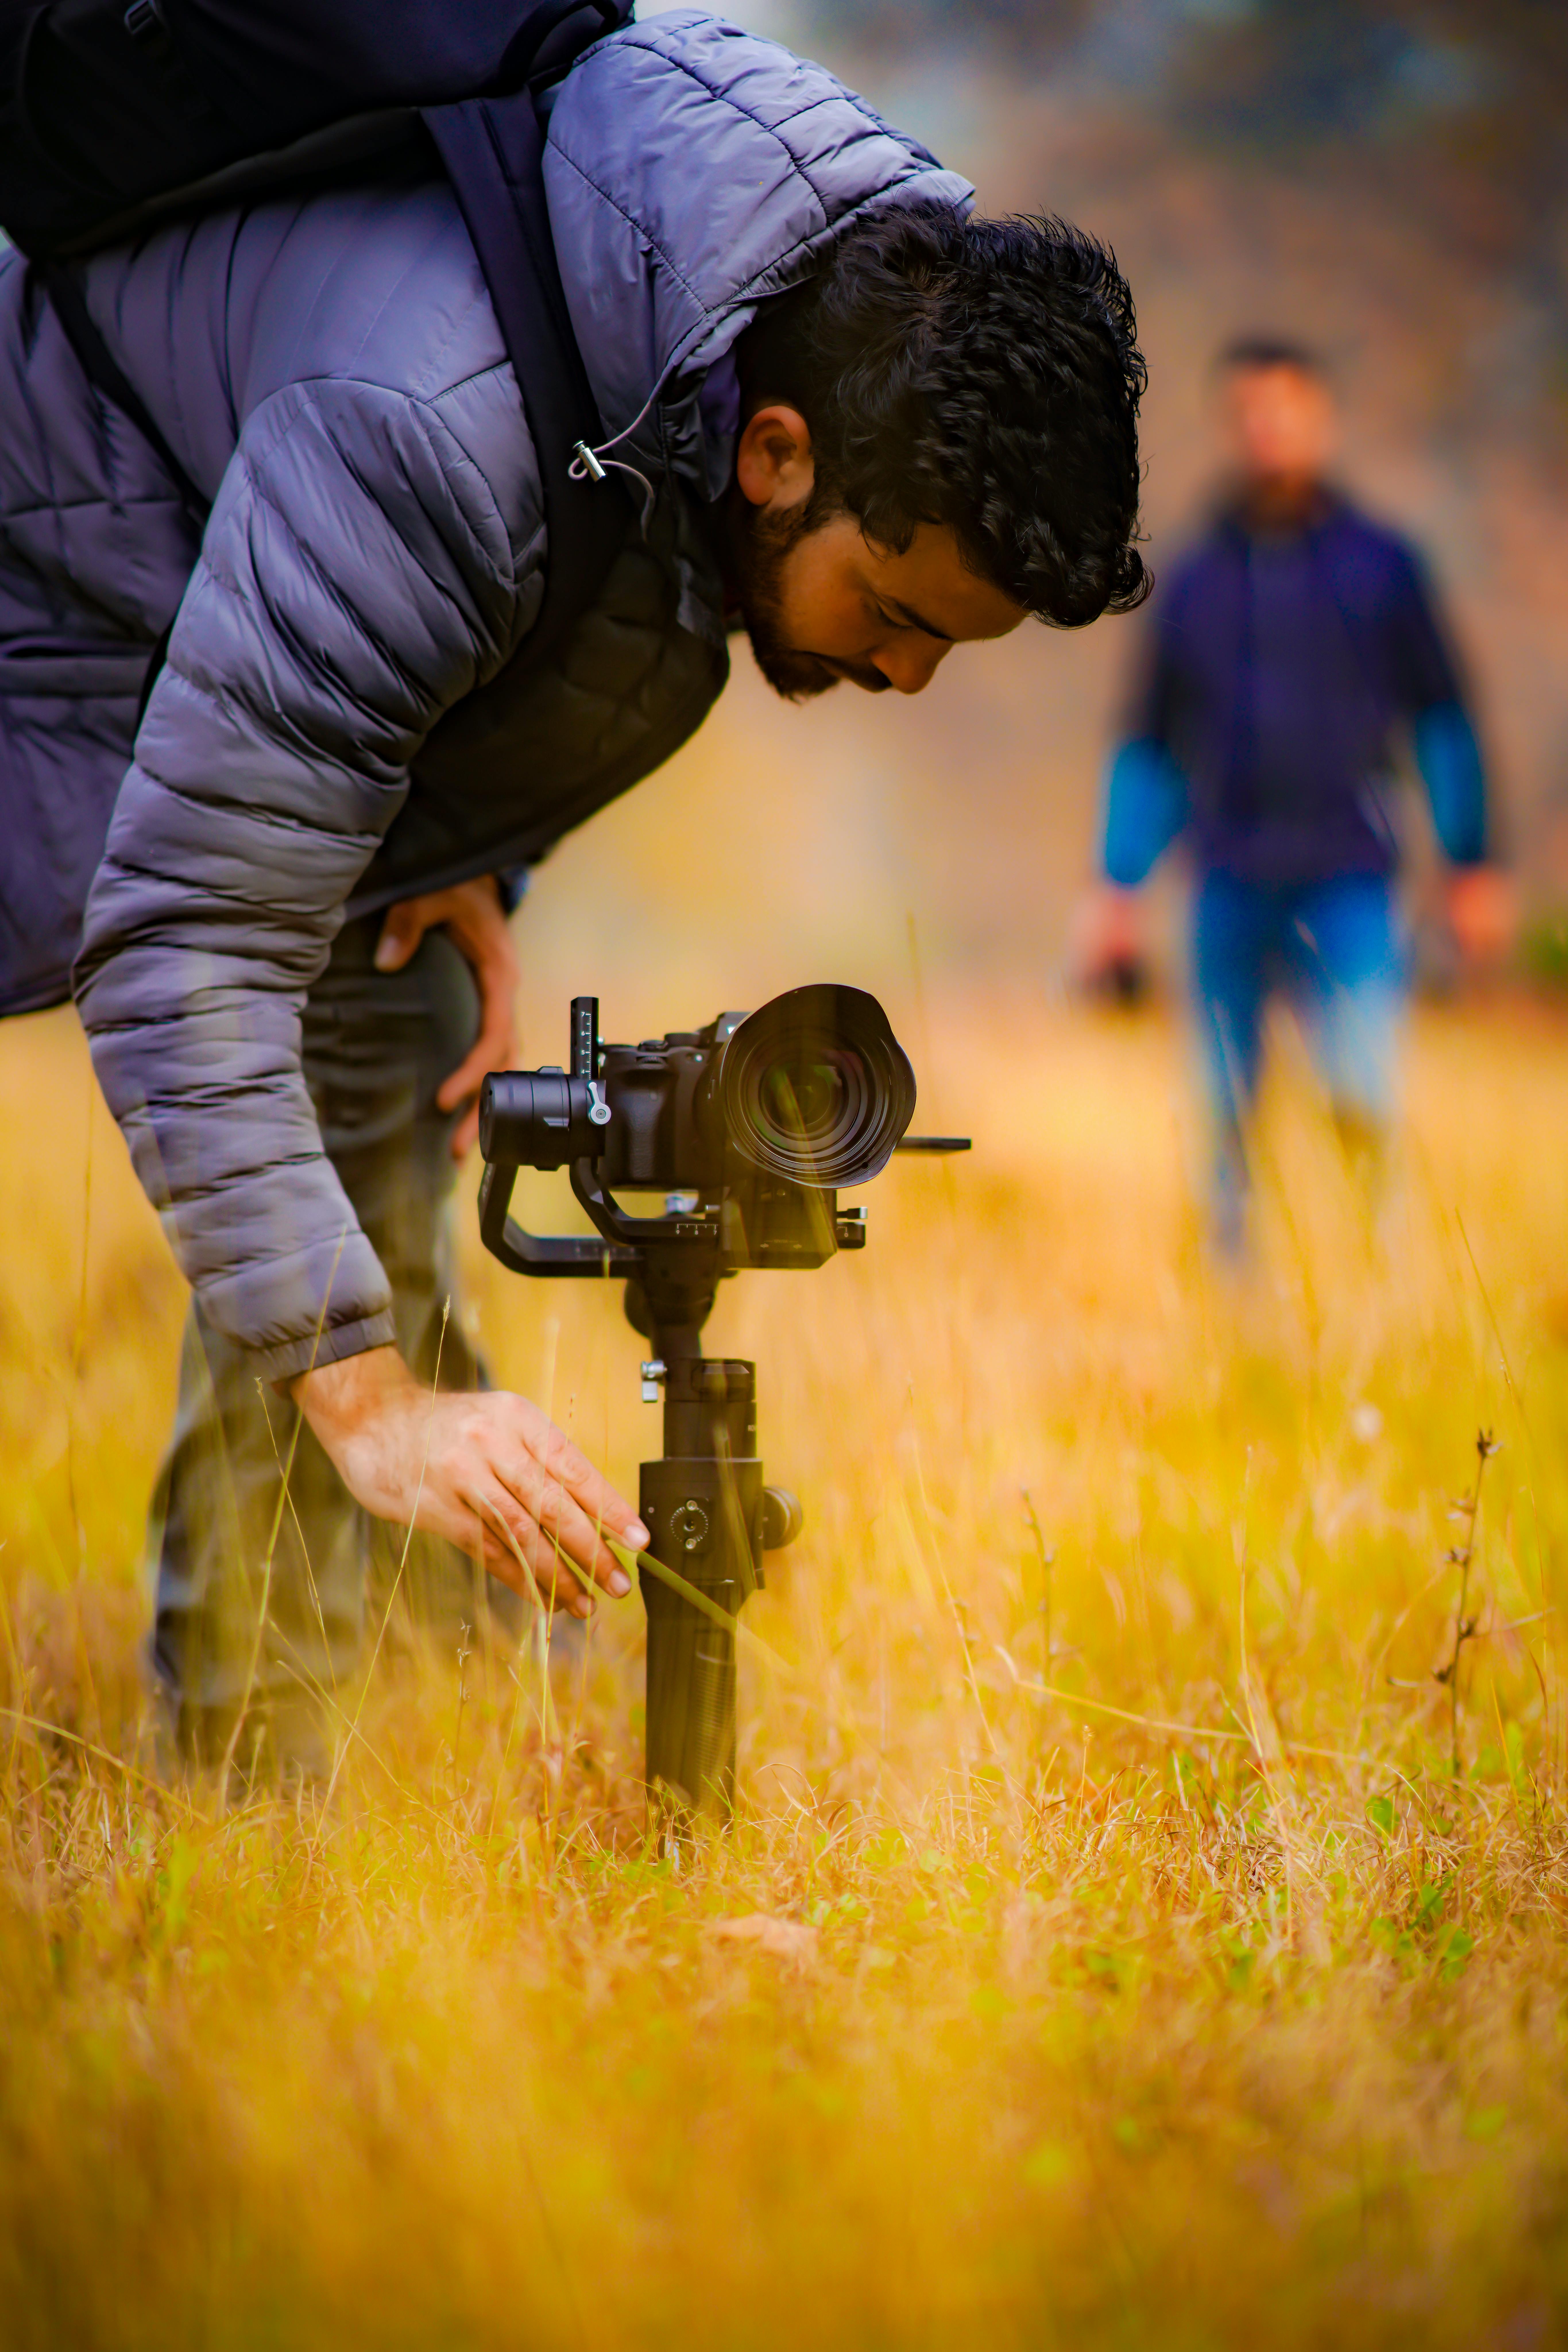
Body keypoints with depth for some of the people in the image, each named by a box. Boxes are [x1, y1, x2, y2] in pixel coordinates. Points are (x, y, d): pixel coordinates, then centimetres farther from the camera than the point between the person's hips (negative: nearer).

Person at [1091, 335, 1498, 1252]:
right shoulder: (1194, 582, 13)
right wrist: (1119, 886, 10)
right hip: (1230, 883, 2)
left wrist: (1472, 865, 3)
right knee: (1230, 1115, 1)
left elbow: (1443, 718, 10)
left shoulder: (1381, 564, 7)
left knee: (1365, 1098, -15)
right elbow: (1152, 745, 18)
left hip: (1347, 876, -2)